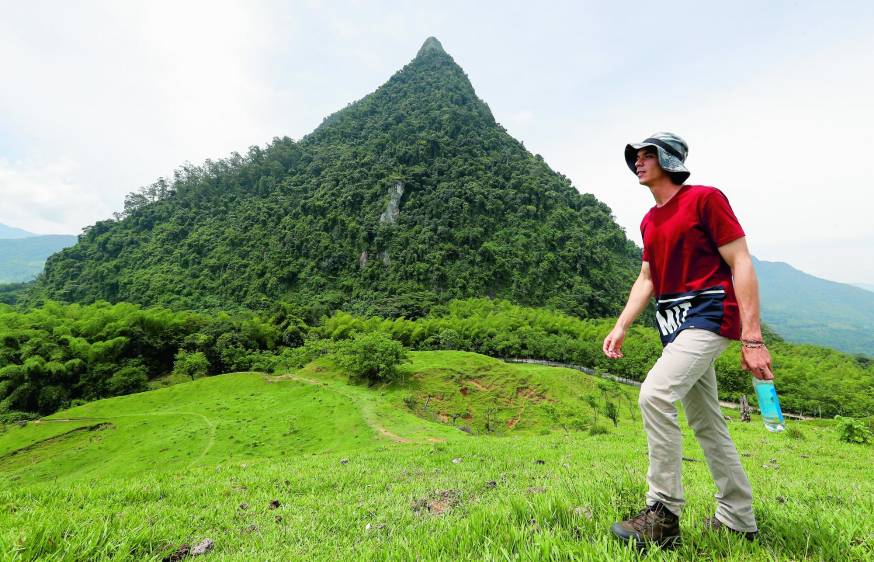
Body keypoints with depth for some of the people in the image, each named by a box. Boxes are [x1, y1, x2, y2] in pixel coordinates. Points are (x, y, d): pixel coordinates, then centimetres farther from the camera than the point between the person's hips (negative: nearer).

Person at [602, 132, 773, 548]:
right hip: (675, 326, 8)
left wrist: (752, 338, -17)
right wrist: (621, 327, 6)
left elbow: (741, 264, -11)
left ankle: (664, 516, -11)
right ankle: (737, 519, 28)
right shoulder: (649, 221, 15)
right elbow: (646, 279, 16)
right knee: (706, 423, 13)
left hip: (709, 317, -8)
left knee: (655, 394, -24)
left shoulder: (705, 198, -6)